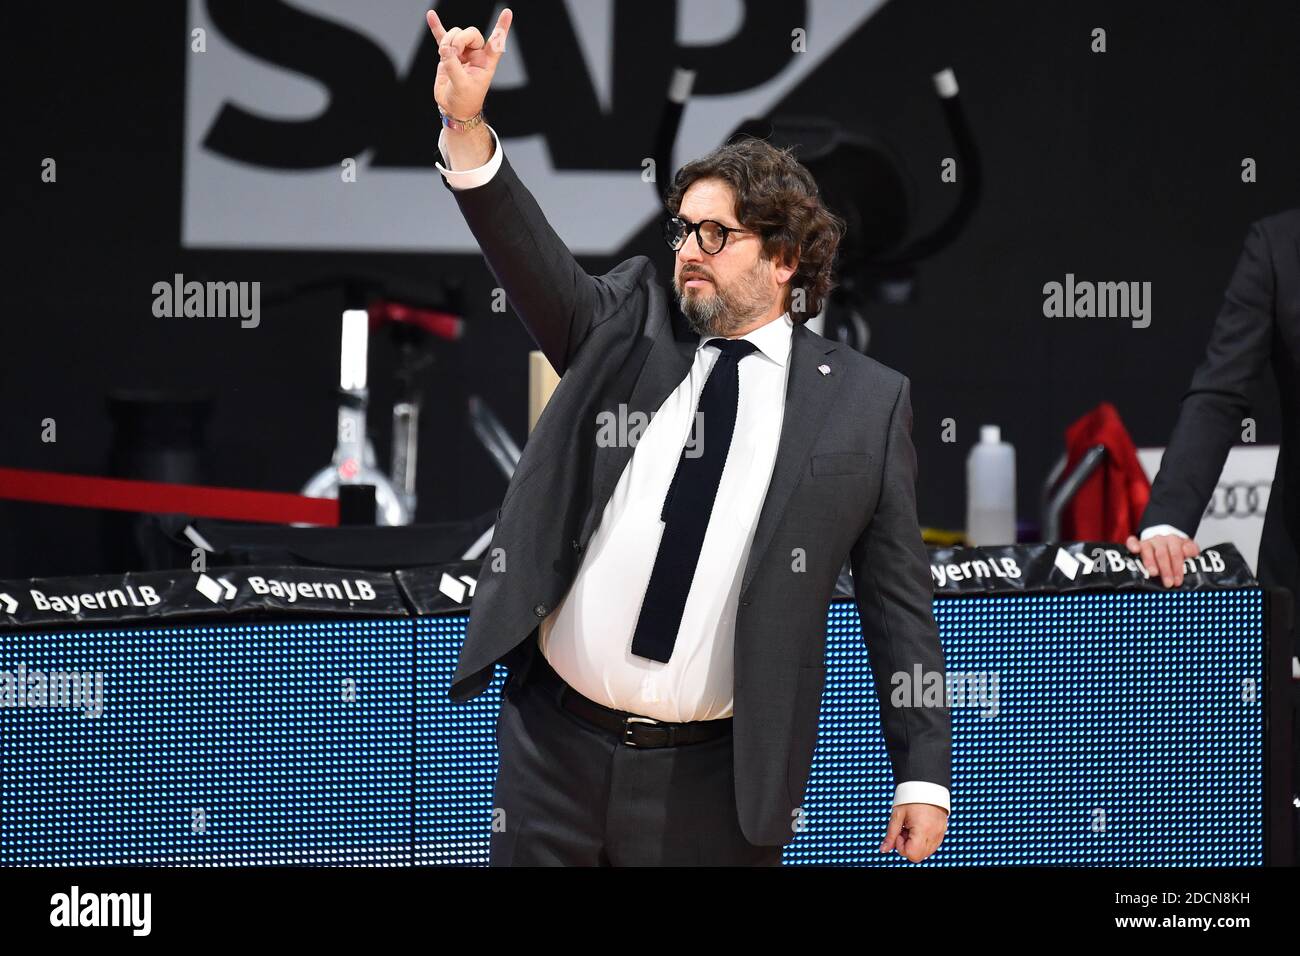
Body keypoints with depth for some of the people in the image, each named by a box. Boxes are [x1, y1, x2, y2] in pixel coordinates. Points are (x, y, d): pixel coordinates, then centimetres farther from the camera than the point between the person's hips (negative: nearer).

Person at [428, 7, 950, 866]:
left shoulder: (867, 402, 1)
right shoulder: (626, 331, 8)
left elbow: (898, 594, 1)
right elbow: (531, 257, -8)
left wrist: (924, 772, -4)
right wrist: (467, 128, -25)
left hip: (715, 776, -2)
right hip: (554, 743, 2)